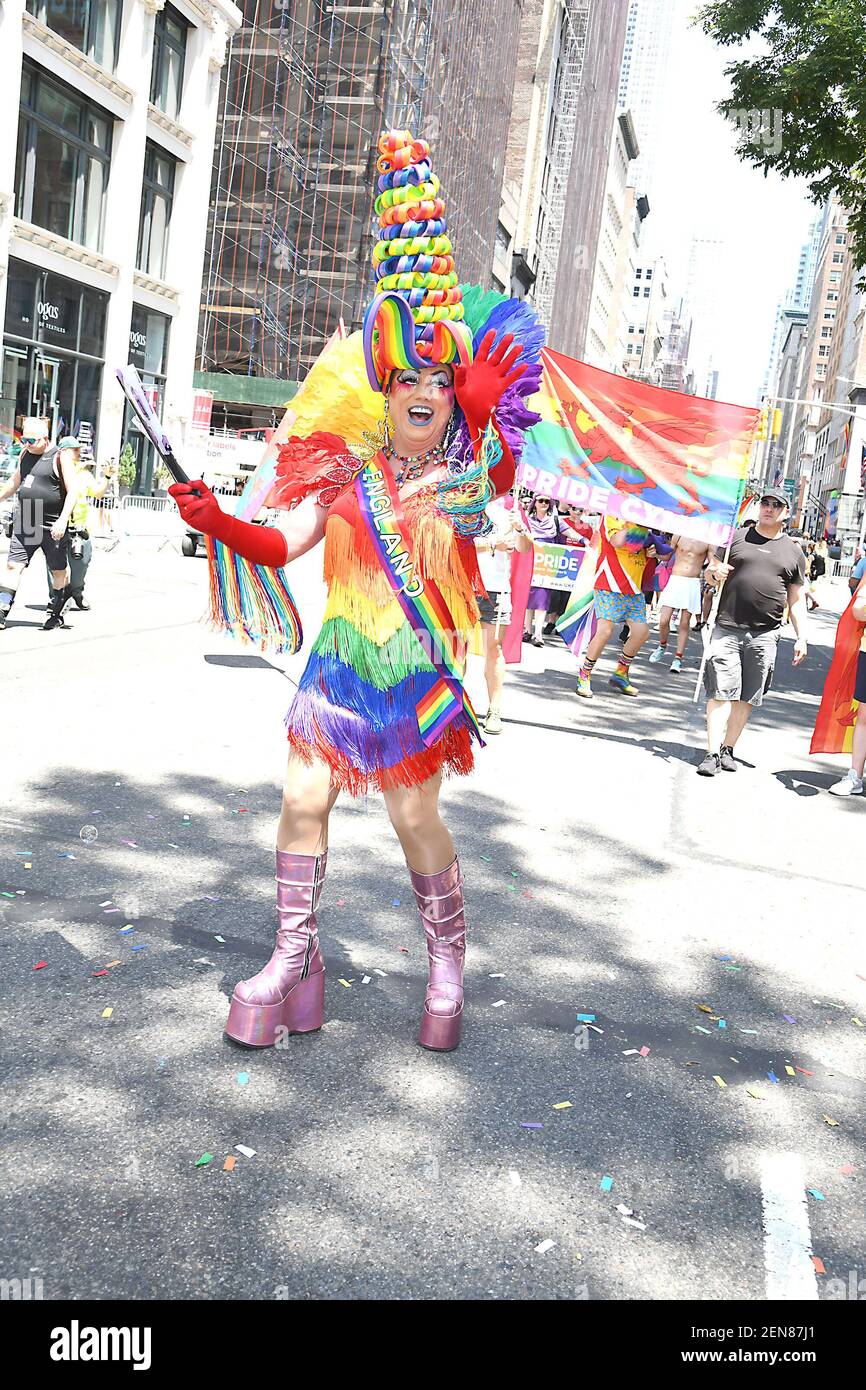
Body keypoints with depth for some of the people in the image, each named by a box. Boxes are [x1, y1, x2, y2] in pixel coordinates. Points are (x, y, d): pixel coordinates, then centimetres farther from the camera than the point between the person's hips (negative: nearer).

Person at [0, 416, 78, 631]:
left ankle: (56, 614, 24)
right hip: (24, 524, 5)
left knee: (59, 571, 8)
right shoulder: (25, 454, 11)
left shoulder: (60, 458, -8)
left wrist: (63, 520, -22)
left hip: (52, 526, -5)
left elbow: (72, 492, -13)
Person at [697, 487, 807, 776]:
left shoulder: (794, 552, 13)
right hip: (727, 629, -1)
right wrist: (715, 573, -11)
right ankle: (712, 753, -7)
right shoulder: (735, 537, 10)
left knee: (747, 697, 4)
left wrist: (801, 638, 7)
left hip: (765, 635, 2)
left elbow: (796, 600, 15)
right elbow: (709, 573, 14)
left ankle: (728, 749, 14)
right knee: (720, 692, -7)